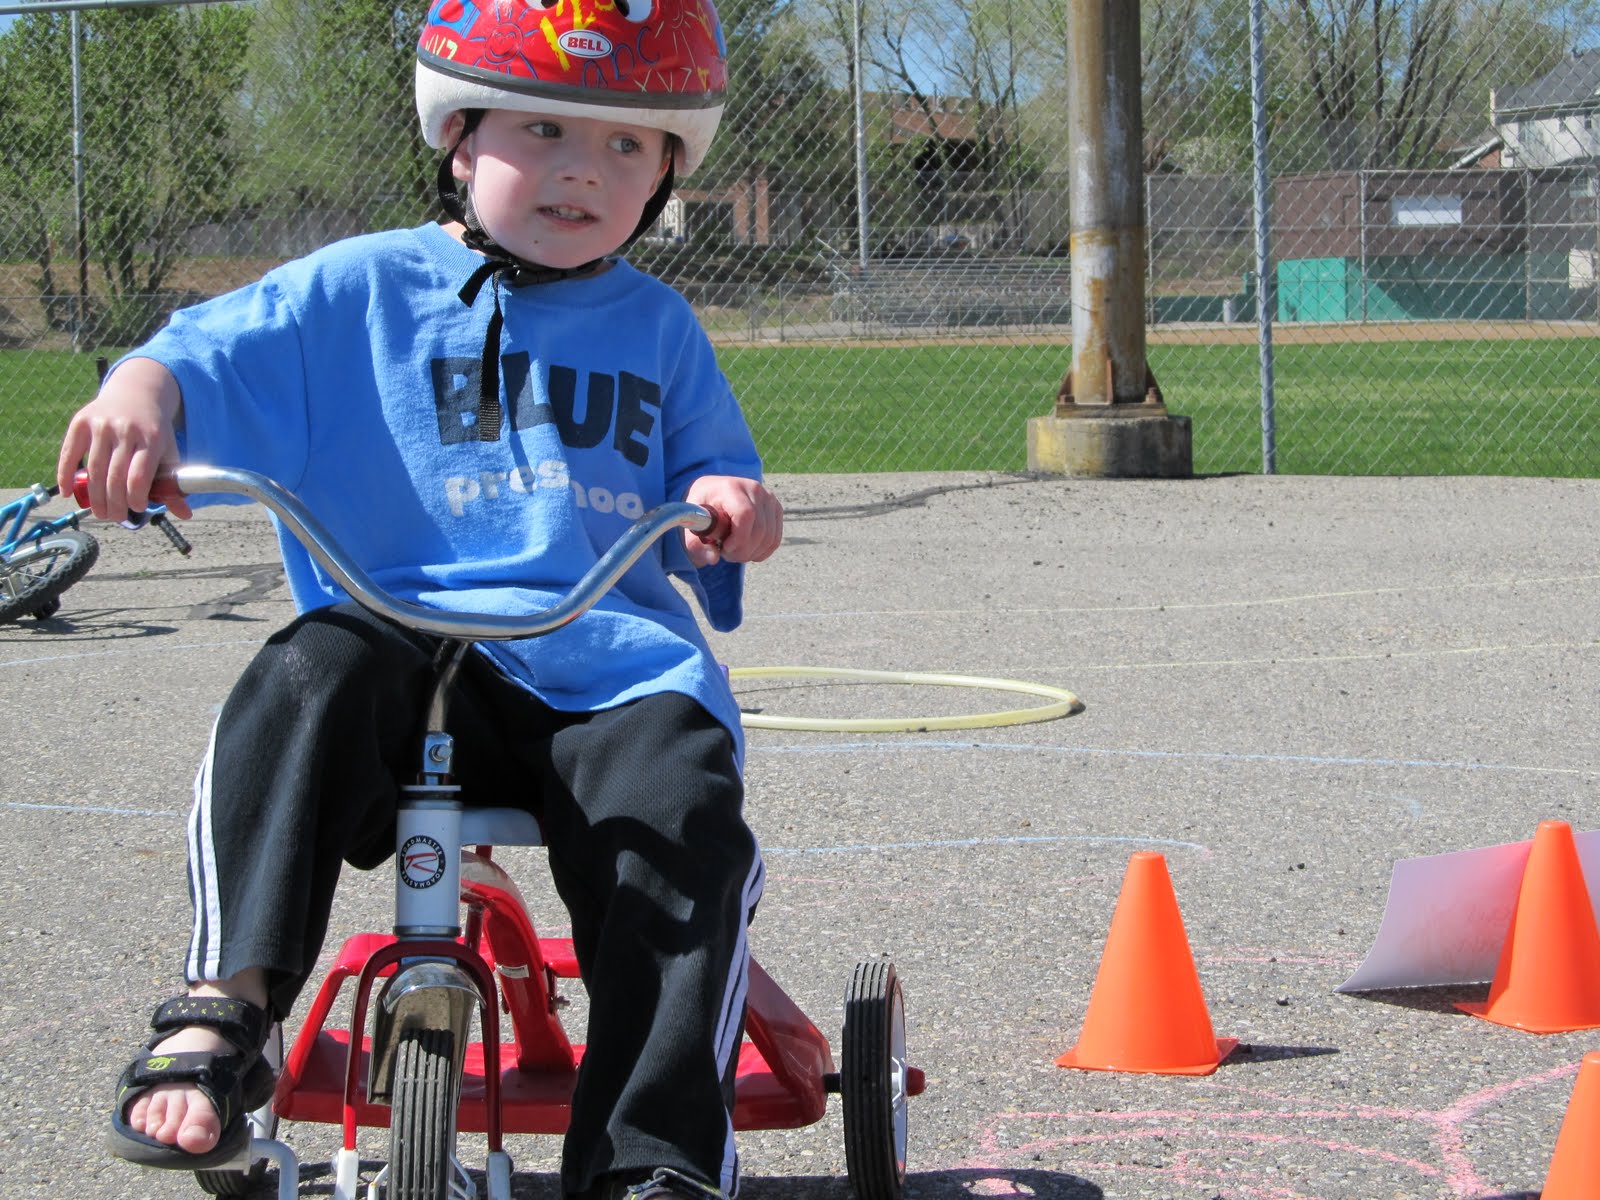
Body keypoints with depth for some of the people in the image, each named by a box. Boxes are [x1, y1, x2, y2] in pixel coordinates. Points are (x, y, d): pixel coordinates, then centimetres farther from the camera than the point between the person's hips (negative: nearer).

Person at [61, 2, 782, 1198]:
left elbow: (718, 481, 21)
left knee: (685, 826, -28)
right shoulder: (360, 291, 11)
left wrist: (738, 503, -5)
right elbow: (202, 357, 2)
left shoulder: (655, 326, 20)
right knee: (315, 671, -35)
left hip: (606, 670, 2)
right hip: (405, 640, -1)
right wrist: (136, 404, -23)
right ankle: (221, 1012, -36)